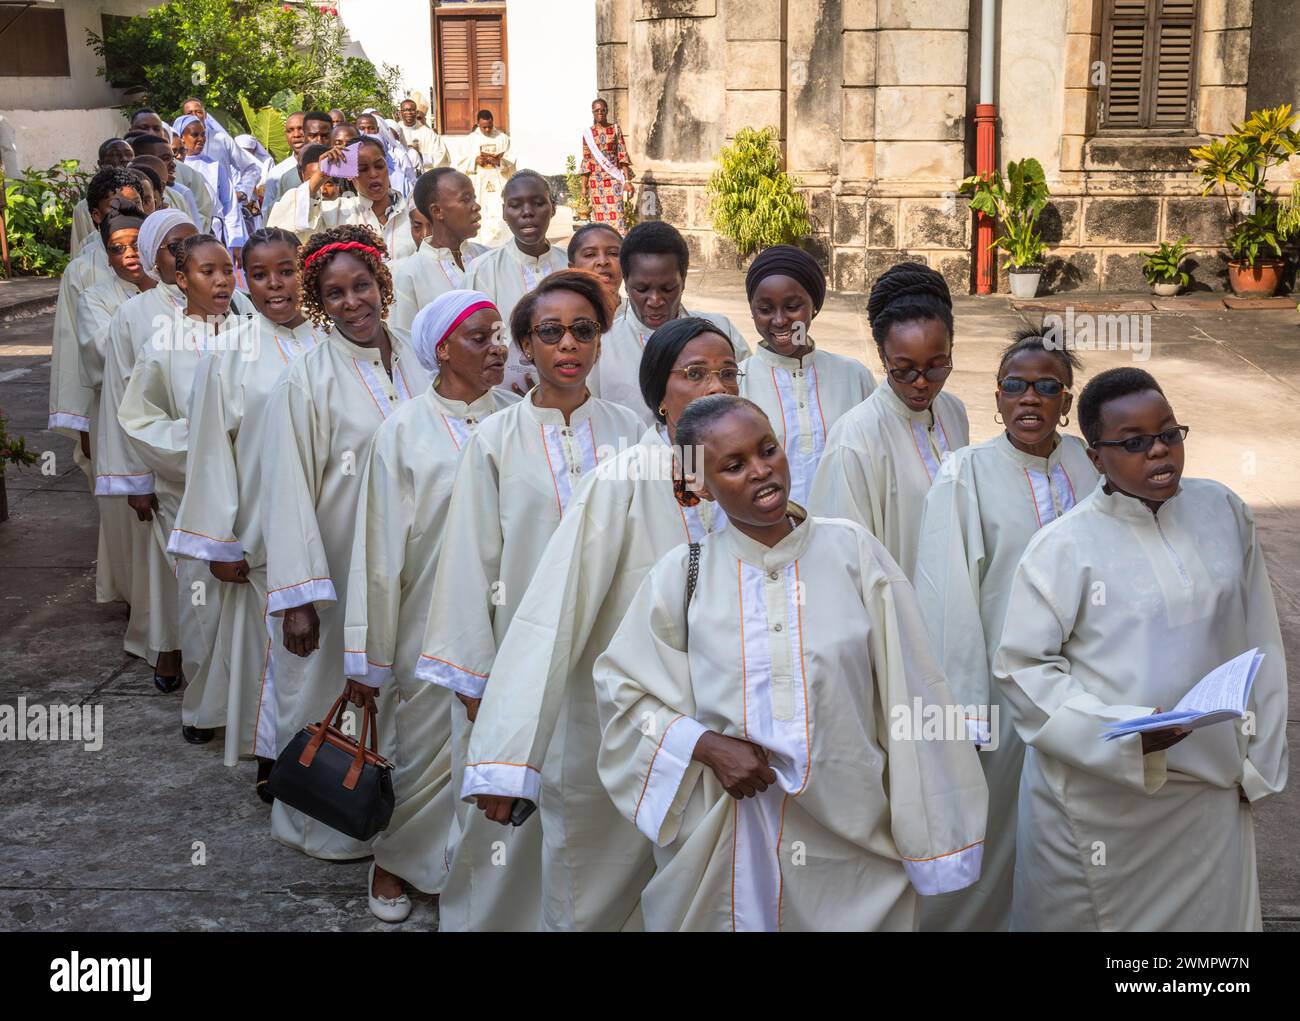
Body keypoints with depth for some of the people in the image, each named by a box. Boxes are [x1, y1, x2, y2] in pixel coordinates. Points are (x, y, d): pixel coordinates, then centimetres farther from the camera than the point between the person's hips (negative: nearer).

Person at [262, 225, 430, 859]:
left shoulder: (417, 362, 3)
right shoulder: (306, 381, -11)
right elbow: (289, 493, -13)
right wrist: (297, 597, -17)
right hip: (336, 572, -4)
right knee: (334, 698, 7)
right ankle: (326, 824, 28)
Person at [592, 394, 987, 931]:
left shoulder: (852, 551, -2)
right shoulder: (683, 573, 0)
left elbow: (906, 690, -2)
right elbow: (622, 686, 4)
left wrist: (930, 841, -2)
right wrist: (707, 745, -12)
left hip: (850, 837, 0)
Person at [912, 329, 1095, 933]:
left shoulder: (1092, 469, 2)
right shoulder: (967, 475, -9)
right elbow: (947, 599, -11)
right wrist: (962, 713, -14)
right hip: (997, 685, -3)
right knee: (985, 834, 7)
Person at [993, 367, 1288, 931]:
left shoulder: (1224, 511, 2)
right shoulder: (1064, 545, -11)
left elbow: (1258, 645, 9)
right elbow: (1020, 666, -10)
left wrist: (1258, 759, 10)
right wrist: (1121, 733, -21)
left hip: (1212, 791, 4)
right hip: (1099, 802, -3)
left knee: (1215, 916, 13)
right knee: (1095, 917, 10)